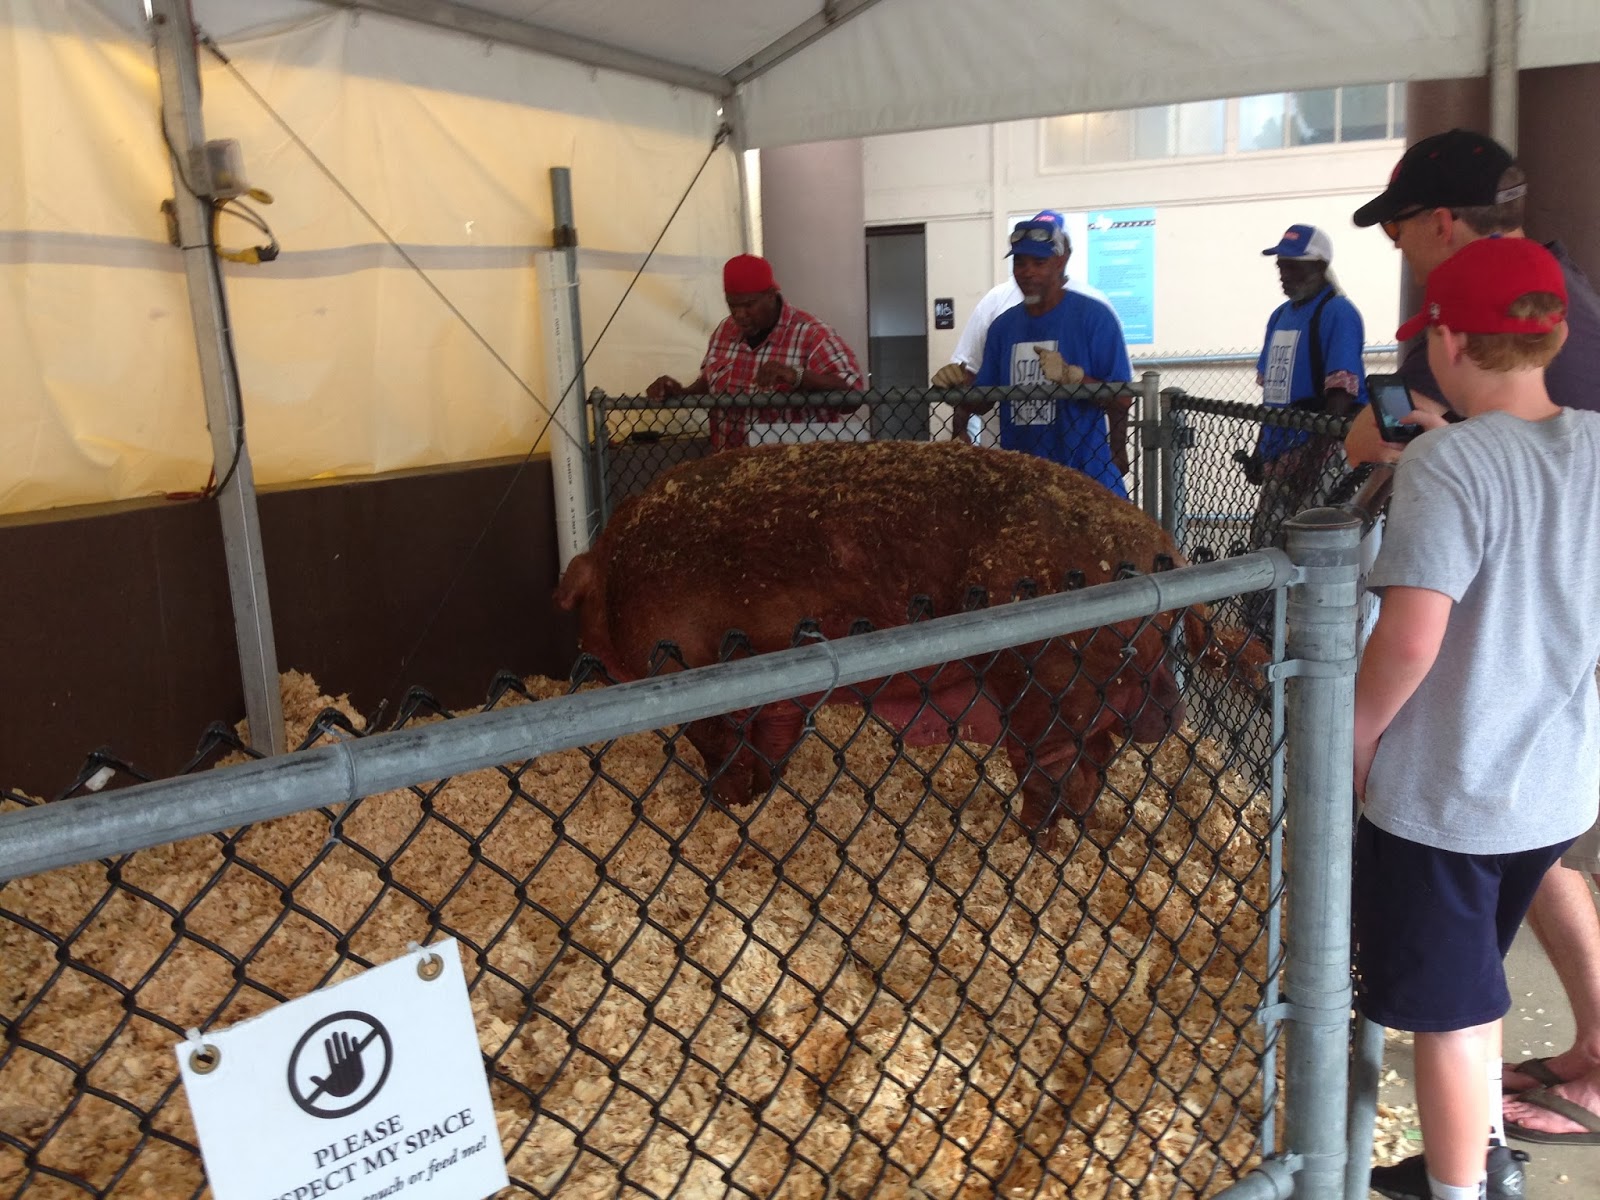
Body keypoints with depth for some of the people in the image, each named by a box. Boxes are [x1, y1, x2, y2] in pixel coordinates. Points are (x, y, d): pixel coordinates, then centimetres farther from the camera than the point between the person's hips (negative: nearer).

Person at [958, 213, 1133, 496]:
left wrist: (1071, 375, -24)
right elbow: (982, 400, 15)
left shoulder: (1094, 316, -6)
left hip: (1086, 475, -4)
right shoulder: (1002, 326, 10)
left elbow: (1121, 399, -10)